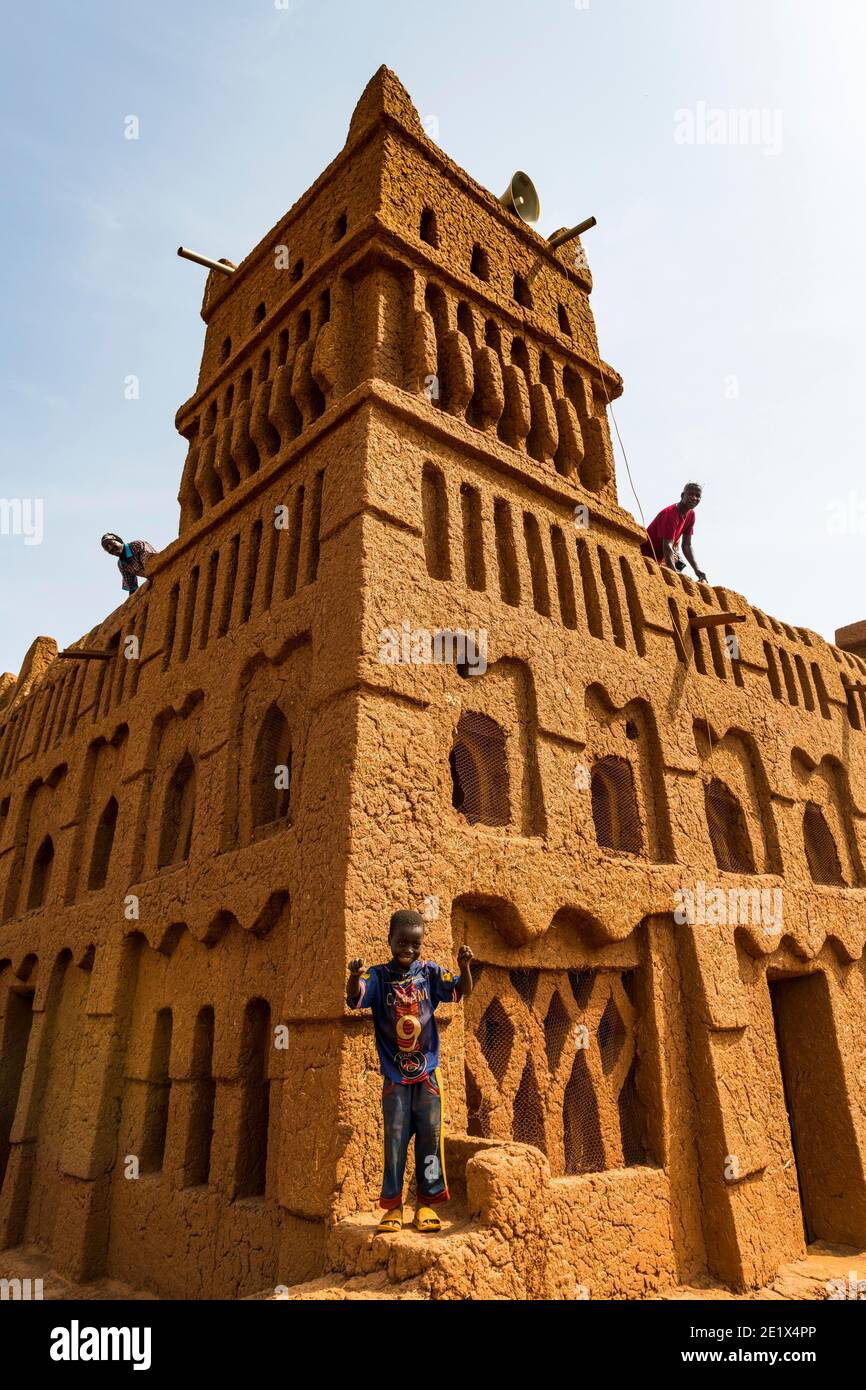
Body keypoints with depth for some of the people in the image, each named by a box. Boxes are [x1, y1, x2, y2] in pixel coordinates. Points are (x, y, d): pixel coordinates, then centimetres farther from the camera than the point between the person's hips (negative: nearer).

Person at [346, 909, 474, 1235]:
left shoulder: (429, 973, -4)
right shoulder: (378, 976, -8)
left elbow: (463, 991, -11)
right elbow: (354, 998, -23)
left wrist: (464, 966, -31)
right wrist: (354, 975, -45)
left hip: (426, 1072, 1)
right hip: (394, 1074, -1)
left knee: (430, 1136, 7)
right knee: (395, 1139, 5)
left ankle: (427, 1202, 22)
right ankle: (392, 1206, 19)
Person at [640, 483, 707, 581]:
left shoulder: (690, 515, 1)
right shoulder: (670, 514, -26)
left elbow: (687, 546, -1)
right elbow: (667, 547, -35)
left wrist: (697, 570, -14)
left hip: (660, 557, 9)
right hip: (646, 555, -9)